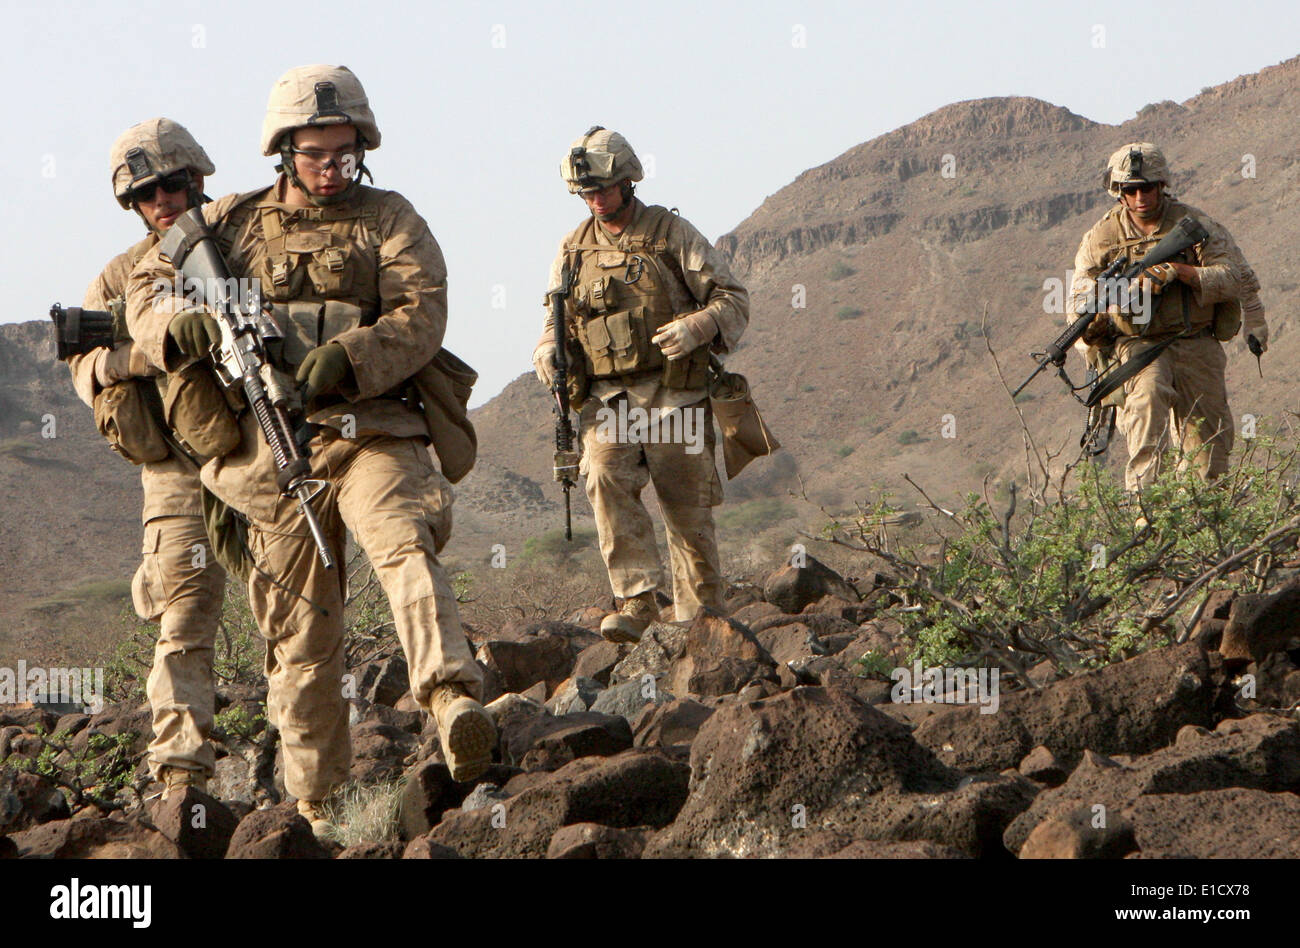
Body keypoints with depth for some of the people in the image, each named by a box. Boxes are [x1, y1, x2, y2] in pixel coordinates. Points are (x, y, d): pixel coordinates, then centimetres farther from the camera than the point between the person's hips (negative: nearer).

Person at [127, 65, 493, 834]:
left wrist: (346, 360, -23)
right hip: (273, 450, 3)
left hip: (371, 432, -2)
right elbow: (148, 285, 13)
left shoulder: (388, 219, 7)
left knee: (406, 546, -31)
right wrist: (178, 320, -12)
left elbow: (420, 317, -6)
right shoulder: (234, 223, 16)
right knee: (300, 633, 5)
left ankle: (455, 705, -49)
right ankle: (320, 805, 15)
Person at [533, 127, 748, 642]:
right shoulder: (574, 249, 13)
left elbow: (733, 299, 1)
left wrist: (697, 327, -19)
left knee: (688, 513, 1)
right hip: (607, 400, 2)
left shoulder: (673, 235, 2)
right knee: (605, 479, -25)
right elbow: (557, 319, 24)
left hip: (673, 398, -2)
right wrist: (547, 350, 1)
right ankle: (637, 600, -26)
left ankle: (698, 620, 16)